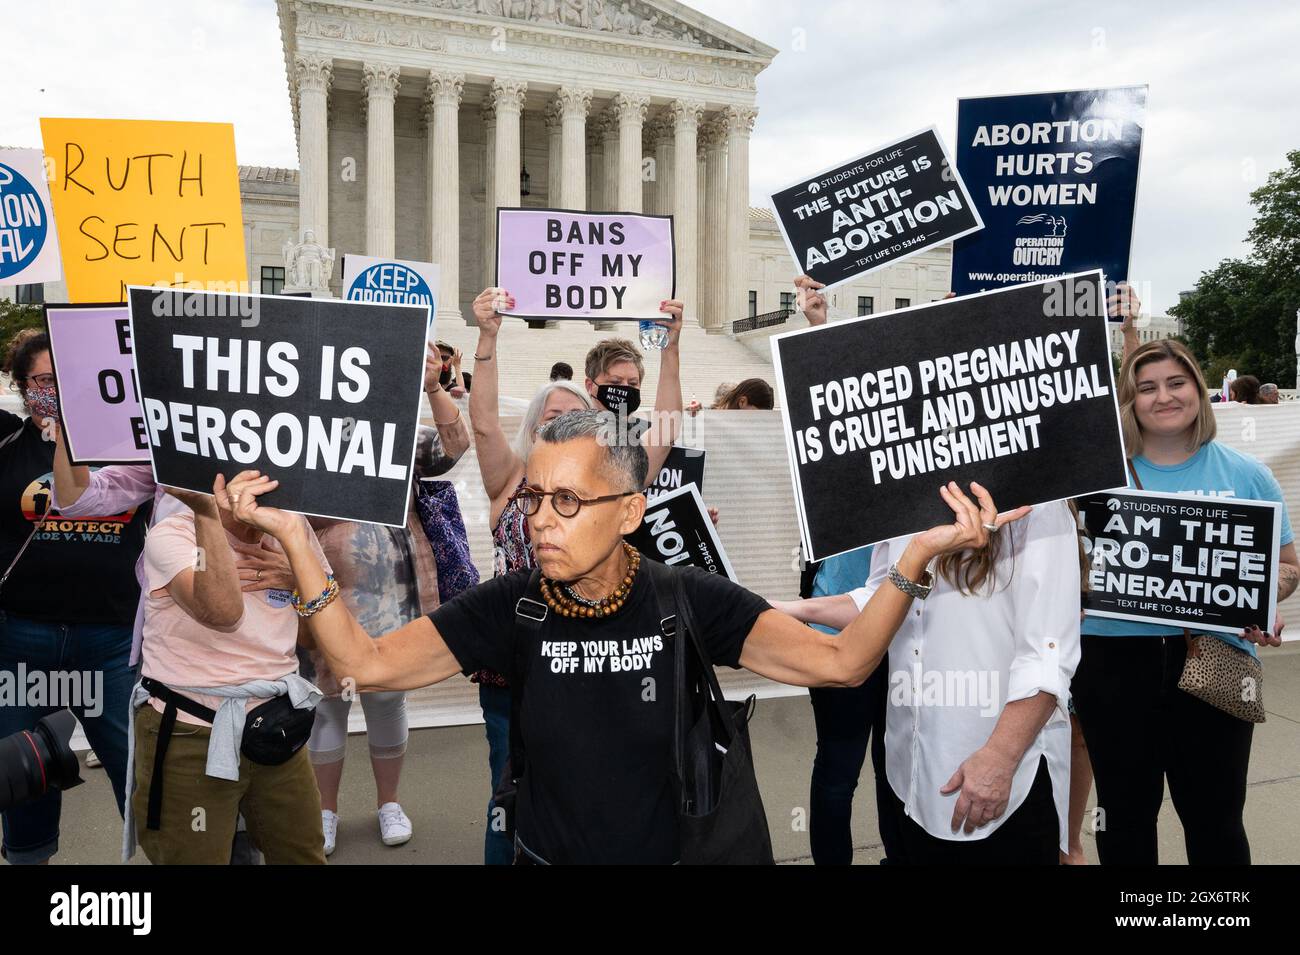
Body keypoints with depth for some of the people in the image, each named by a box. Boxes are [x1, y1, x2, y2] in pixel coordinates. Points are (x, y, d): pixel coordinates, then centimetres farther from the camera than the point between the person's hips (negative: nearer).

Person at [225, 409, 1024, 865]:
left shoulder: (688, 601, -17)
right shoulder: (510, 607, -13)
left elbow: (840, 663, -21)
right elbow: (366, 663, -15)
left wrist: (919, 554, -34)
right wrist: (294, 535, -23)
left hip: (665, 852, 0)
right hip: (545, 853, 1)